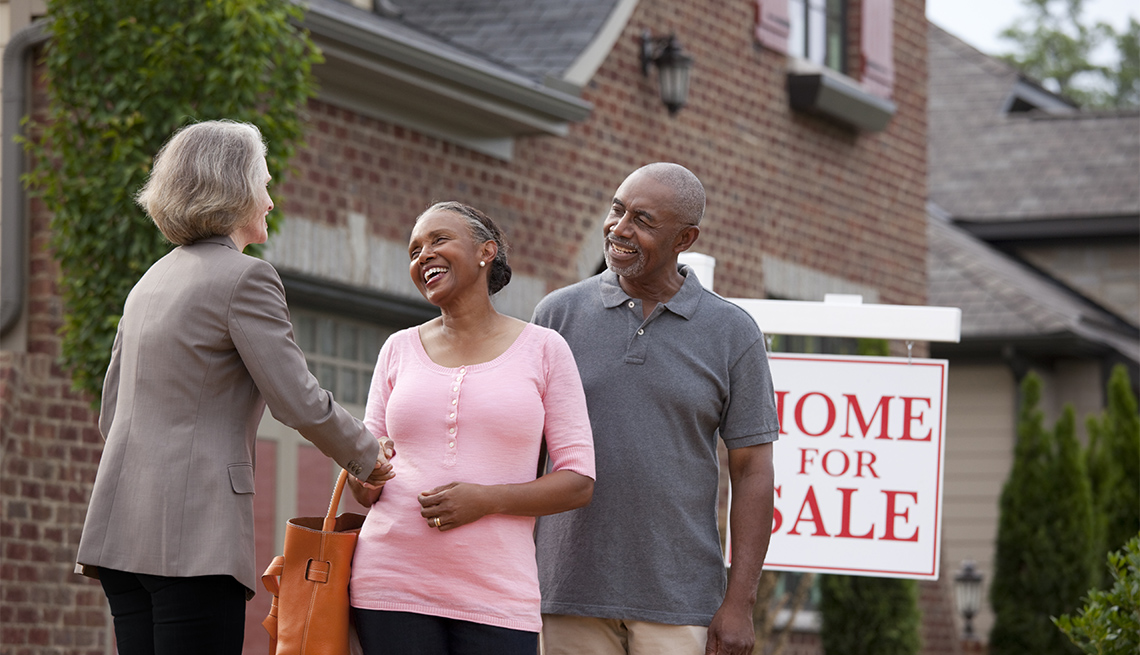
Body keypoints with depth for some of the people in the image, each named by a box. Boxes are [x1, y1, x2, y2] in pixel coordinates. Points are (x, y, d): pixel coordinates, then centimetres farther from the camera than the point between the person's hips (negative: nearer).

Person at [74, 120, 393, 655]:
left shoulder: (151, 280, 19)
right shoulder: (246, 278, -6)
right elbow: (299, 402, -9)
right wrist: (367, 459, 7)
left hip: (121, 528, 8)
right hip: (193, 536, -8)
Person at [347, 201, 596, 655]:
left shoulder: (542, 349, 6)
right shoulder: (400, 350, 13)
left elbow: (579, 482, 1)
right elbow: (366, 492, 15)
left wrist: (487, 499, -13)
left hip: (496, 598, -2)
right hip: (392, 584, 2)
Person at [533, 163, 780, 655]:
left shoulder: (732, 333, 1)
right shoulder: (559, 314, 5)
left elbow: (752, 471, 1)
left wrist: (740, 601, -7)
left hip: (679, 599, -1)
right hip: (572, 595, 2)